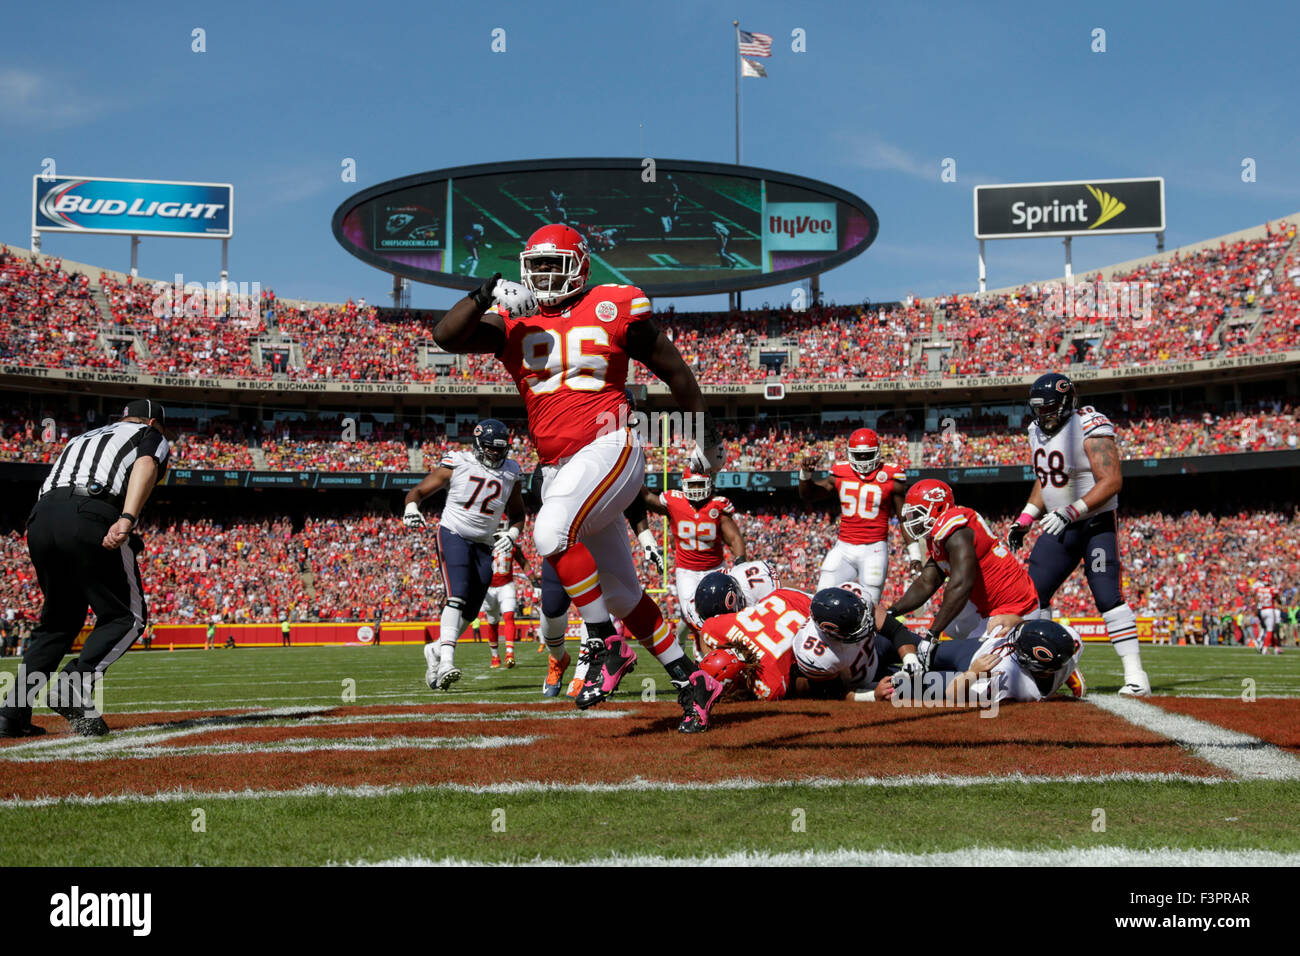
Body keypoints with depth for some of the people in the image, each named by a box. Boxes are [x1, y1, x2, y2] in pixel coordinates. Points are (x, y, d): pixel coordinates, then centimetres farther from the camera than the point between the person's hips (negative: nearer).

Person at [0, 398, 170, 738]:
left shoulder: (82, 438, 38)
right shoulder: (150, 435, 20)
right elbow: (146, 465, -4)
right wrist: (128, 519, -20)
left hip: (40, 518, 6)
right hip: (92, 516, -6)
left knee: (59, 620, 18)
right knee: (127, 616, 3)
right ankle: (74, 689, -18)